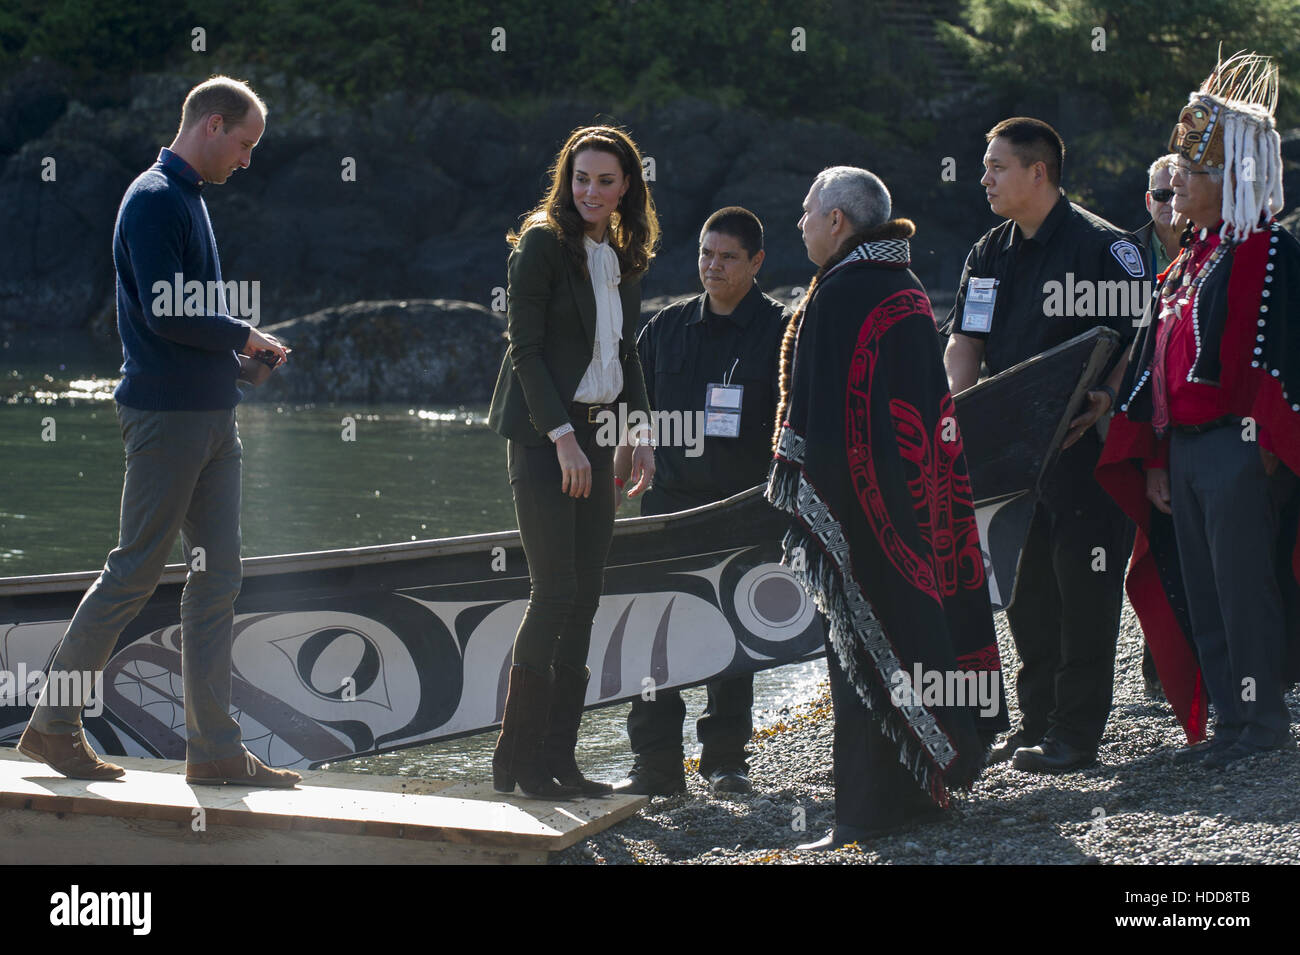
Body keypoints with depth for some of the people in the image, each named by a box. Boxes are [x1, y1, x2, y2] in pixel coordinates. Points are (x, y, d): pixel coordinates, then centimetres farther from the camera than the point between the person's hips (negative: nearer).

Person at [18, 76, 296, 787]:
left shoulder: (188, 197, 18)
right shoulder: (154, 200, -12)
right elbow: (166, 312, -20)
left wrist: (240, 342, 7)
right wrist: (243, 337, -8)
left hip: (211, 418, 9)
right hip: (165, 413, -9)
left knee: (217, 577, 6)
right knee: (135, 570, -4)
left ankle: (214, 748, 8)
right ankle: (53, 722, 6)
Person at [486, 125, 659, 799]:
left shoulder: (624, 258, 13)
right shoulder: (543, 243, -8)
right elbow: (526, 349, -12)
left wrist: (641, 432, 10)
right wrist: (562, 436, -17)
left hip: (593, 432, 7)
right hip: (543, 434, -7)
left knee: (585, 595, 4)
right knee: (555, 592, -12)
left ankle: (558, 758, 8)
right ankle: (517, 760, -6)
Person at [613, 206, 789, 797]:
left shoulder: (780, 332, 1)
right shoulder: (666, 328, 10)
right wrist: (615, 483, 8)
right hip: (670, 499, 3)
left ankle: (726, 758, 15)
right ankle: (656, 764, 0)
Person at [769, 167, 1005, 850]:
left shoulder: (840, 293, -15)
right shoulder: (904, 287, 13)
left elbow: (818, 417, -18)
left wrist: (800, 496, -15)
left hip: (860, 494, -9)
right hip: (917, 491, 9)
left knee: (862, 644, -5)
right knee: (910, 621, 14)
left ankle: (869, 807, -4)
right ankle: (922, 784, 21)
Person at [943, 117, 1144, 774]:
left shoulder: (1103, 247, -8)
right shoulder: (990, 253, 14)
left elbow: (1136, 342, -11)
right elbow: (964, 341, 14)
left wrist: (1103, 403, -24)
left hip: (1084, 444, -7)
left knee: (1082, 585, -4)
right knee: (1025, 586, 10)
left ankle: (1076, 732, 1)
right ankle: (1036, 722, 19)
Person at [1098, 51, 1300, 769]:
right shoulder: (1190, 260, 16)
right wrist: (1154, 459, 12)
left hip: (1236, 449, -8)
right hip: (1181, 448, 8)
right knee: (1199, 594, 10)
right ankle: (1225, 720, 18)